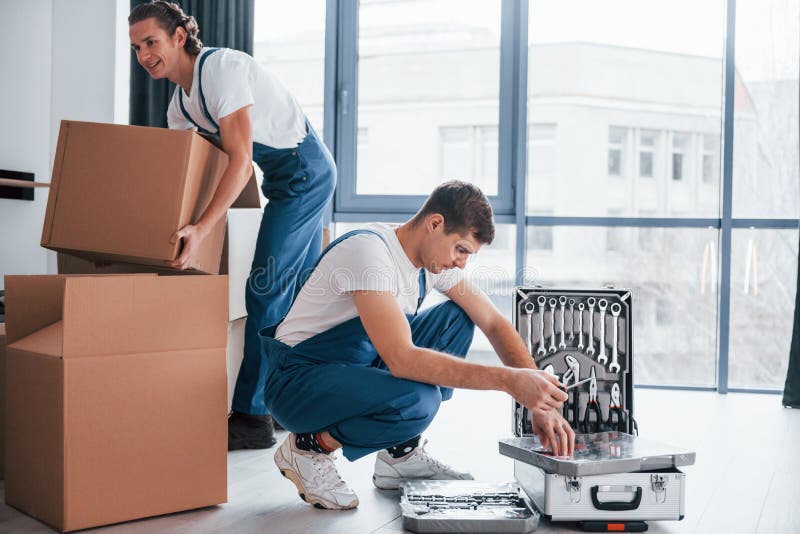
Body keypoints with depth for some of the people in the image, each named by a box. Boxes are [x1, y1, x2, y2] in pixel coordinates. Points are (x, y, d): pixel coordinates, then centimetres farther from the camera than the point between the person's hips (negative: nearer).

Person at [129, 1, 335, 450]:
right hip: (288, 176, 10)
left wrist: (201, 229, -35)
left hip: (305, 168, -10)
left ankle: (252, 416, -6)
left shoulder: (220, 67, -21)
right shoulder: (179, 105, 7)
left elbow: (240, 159, -28)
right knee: (298, 293, 16)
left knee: (265, 290, -11)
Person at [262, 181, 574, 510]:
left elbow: (494, 323, 2)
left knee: (458, 317, -2)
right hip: (298, 382, -9)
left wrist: (540, 401, -10)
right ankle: (310, 447, -6)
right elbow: (402, 359, -36)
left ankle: (401, 453, 3)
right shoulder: (368, 251, -27)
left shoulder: (434, 256, -1)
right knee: (417, 401, -34)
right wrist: (507, 380, -36)